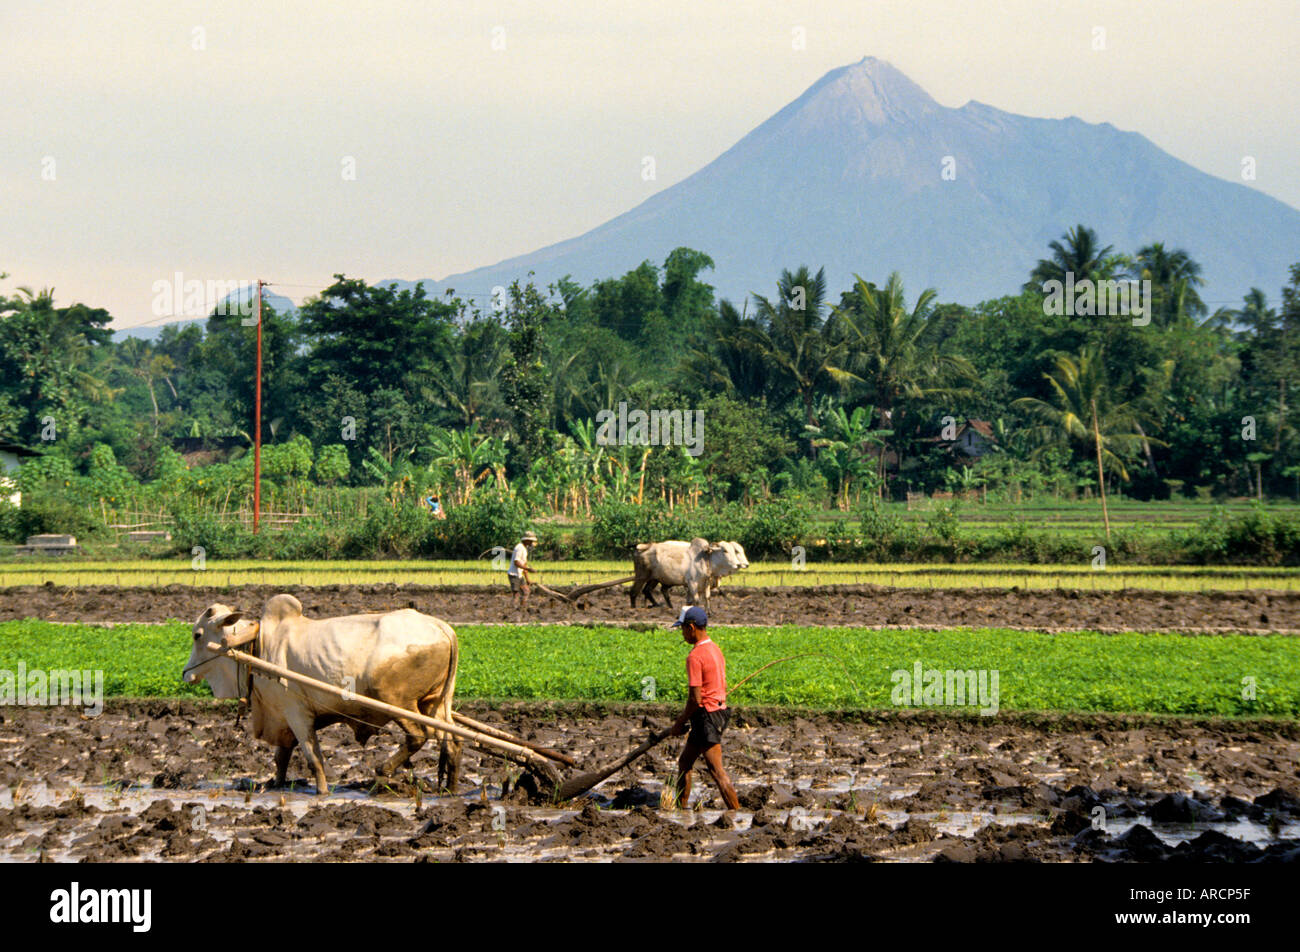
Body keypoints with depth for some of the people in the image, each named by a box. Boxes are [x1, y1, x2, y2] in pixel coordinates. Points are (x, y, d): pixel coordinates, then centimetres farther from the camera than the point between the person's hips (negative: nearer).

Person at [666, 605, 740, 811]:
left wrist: (680, 723, -8)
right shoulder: (715, 649, 12)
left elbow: (696, 698, -21)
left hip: (706, 716, -10)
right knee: (684, 762, 19)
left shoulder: (695, 657, -18)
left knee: (717, 772, -9)